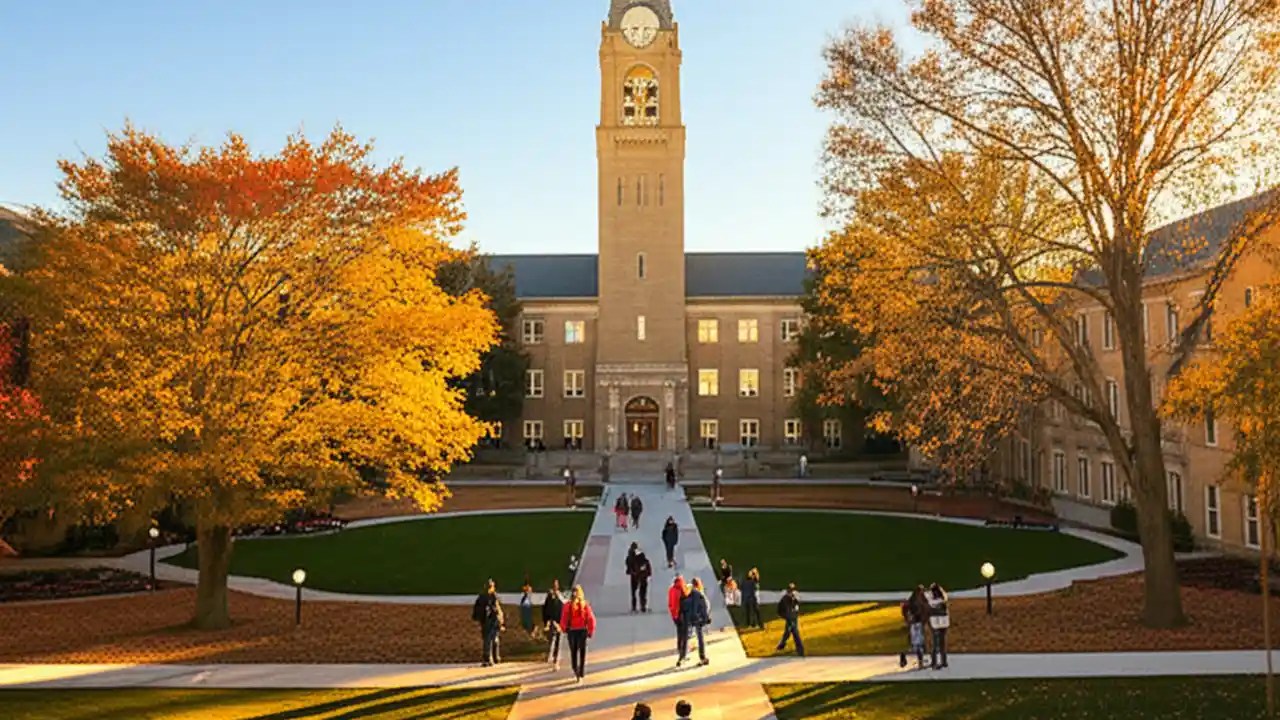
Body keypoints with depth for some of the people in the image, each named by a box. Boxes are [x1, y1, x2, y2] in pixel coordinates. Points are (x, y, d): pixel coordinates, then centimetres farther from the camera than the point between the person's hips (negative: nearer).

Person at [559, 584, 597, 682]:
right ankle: (581, 675, 14)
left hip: (571, 631, 0)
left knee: (573, 652, 15)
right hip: (583, 631, 0)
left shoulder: (568, 605, -9)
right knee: (582, 653, 10)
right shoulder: (585, 605, -9)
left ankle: (576, 672, 24)